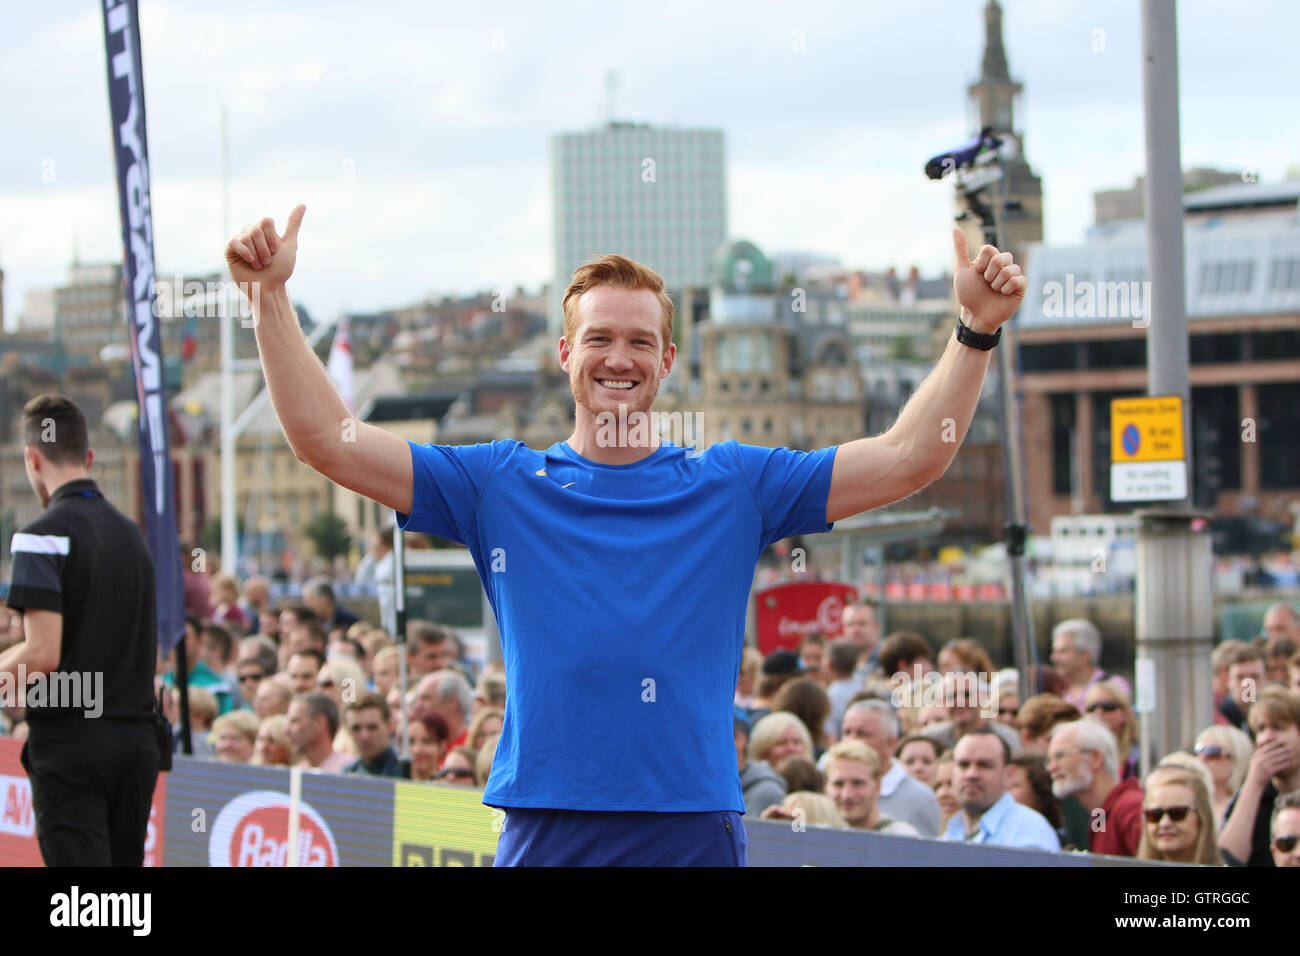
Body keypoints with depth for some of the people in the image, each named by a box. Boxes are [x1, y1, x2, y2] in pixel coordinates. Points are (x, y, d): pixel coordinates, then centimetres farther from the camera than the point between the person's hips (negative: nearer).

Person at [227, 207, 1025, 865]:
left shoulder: (734, 485, 7)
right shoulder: (500, 484, 8)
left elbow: (908, 458, 4)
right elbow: (330, 441, 4)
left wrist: (977, 329, -5)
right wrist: (271, 298, -3)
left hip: (696, 831, 0)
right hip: (544, 832, 0)